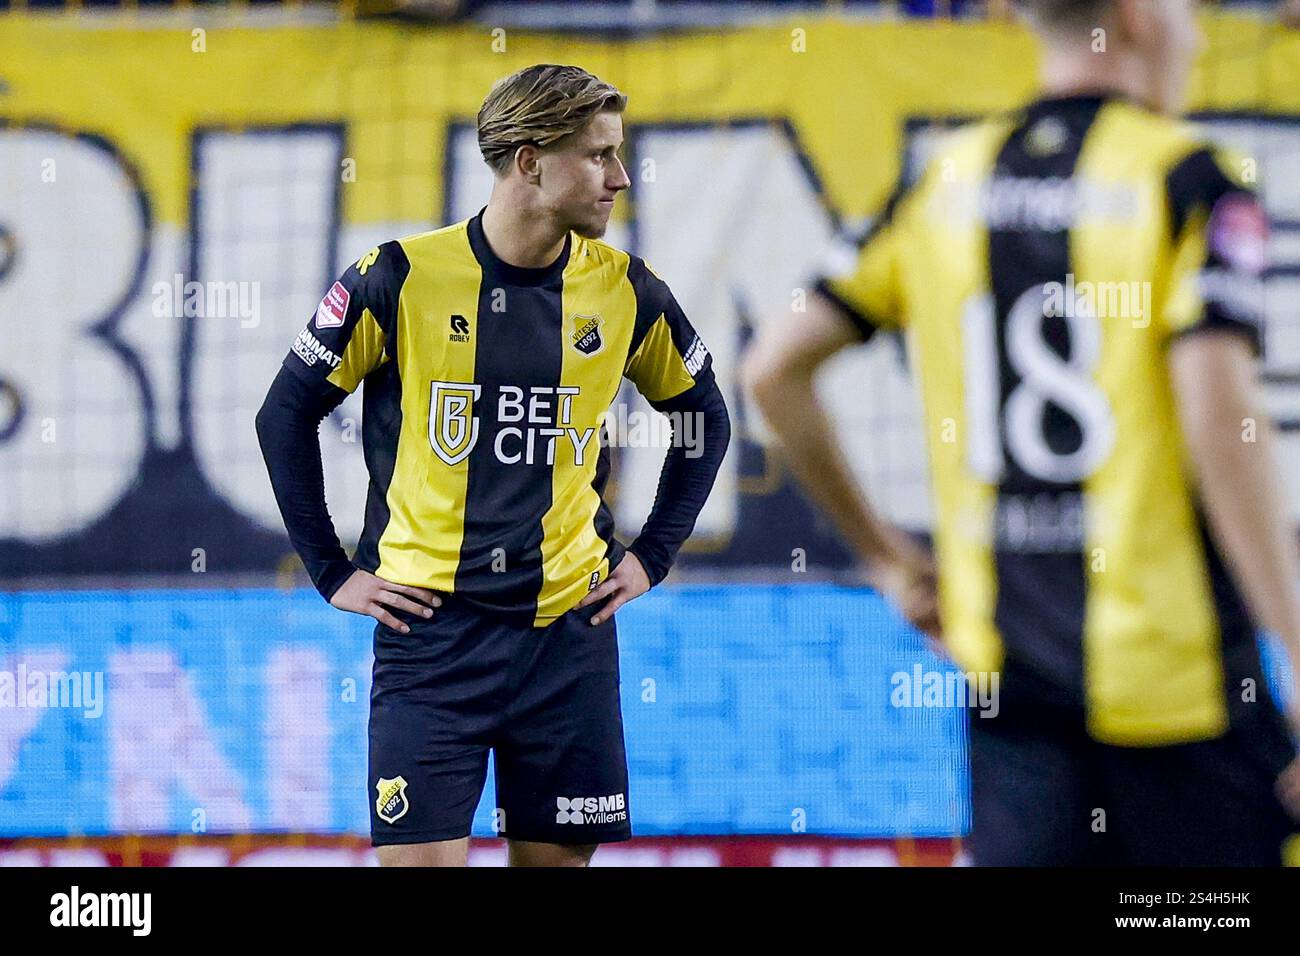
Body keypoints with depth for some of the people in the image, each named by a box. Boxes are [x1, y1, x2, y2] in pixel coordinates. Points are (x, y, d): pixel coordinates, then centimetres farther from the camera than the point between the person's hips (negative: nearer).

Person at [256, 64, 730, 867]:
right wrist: (333, 572, 1)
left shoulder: (627, 291, 2)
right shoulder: (400, 279, -7)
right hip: (431, 631, -3)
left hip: (570, 628, 3)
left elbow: (707, 418, 18)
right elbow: (286, 415, 2)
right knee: (421, 856, -9)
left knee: (557, 855, 5)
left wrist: (653, 555, 11)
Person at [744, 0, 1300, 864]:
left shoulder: (947, 181, 10)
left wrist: (882, 553, 19)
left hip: (1003, 660, 5)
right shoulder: (1192, 180, -6)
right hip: (1169, 658, -5)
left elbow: (775, 368, 10)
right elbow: (1220, 418, -18)